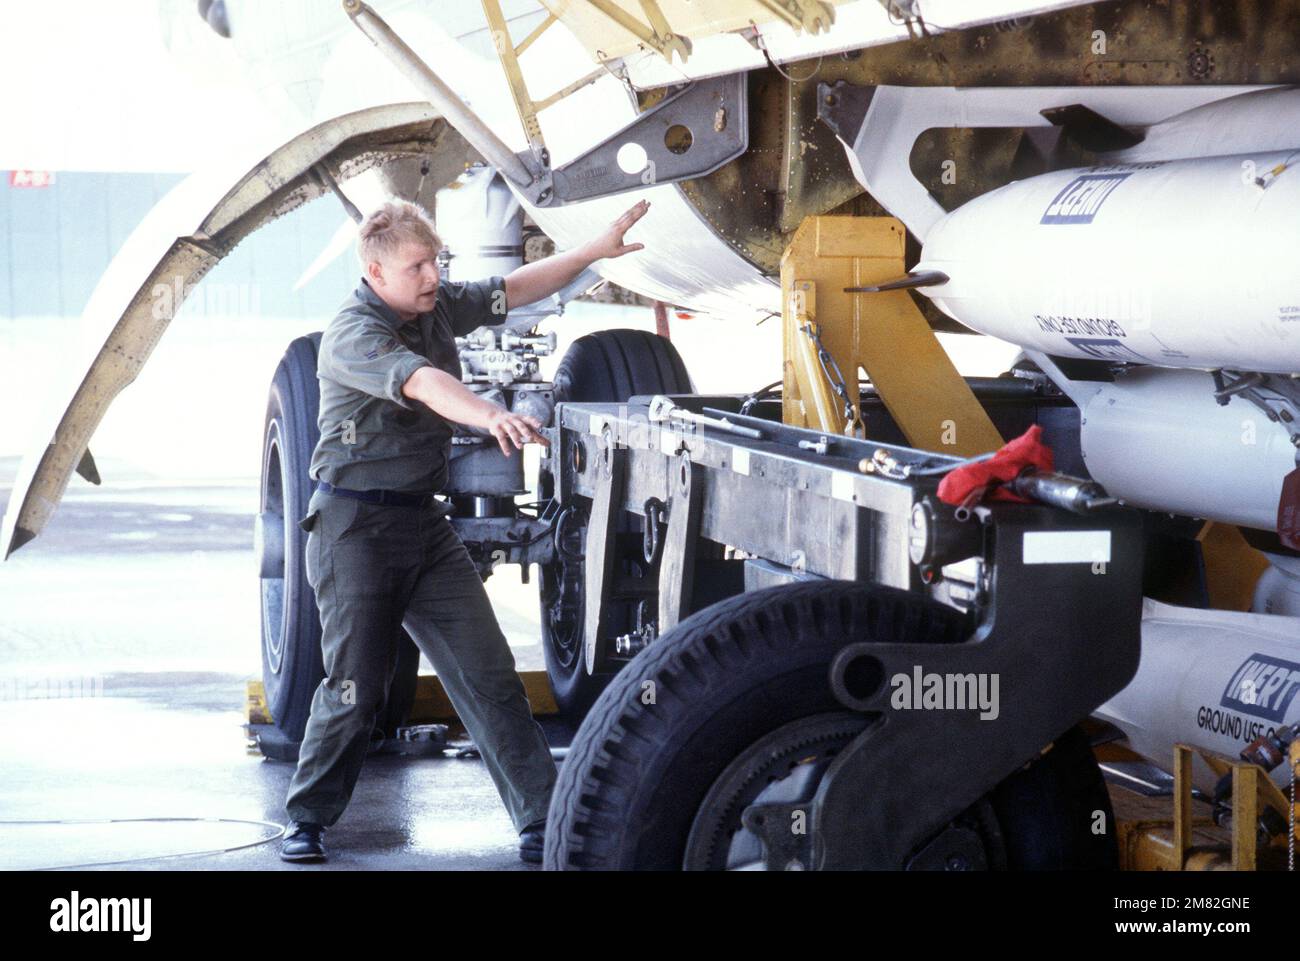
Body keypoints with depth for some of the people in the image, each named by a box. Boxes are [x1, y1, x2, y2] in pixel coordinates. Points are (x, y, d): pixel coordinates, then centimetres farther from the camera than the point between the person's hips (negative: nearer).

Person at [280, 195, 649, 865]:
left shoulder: (438, 306, 7)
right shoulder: (351, 336, -18)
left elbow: (515, 289, 17)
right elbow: (423, 383, -36)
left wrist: (594, 251, 8)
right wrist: (491, 417, -52)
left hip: (425, 521, 7)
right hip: (357, 526, -7)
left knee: (489, 674, 0)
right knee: (356, 685, -4)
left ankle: (543, 825, 1)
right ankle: (307, 819, 17)